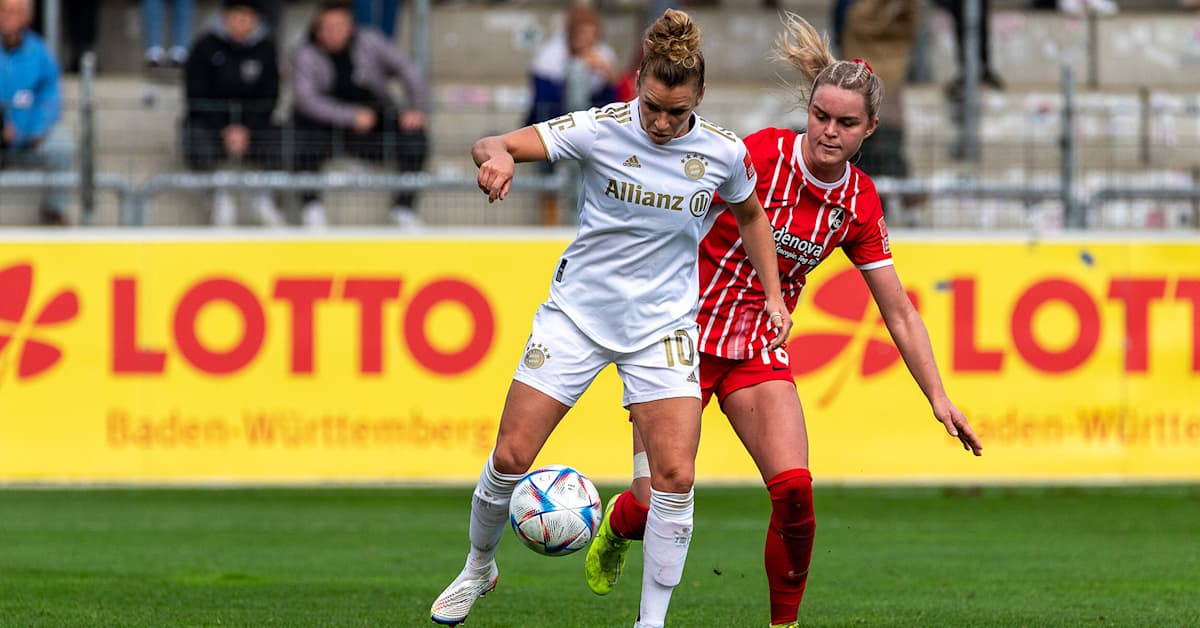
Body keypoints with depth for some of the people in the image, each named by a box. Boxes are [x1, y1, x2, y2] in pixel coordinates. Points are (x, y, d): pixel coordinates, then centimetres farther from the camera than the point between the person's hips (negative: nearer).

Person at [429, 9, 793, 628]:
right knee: (510, 459, -2)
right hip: (578, 313, -1)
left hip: (662, 327, 1)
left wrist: (774, 295, 11)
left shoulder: (724, 152, -6)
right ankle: (478, 567, 27)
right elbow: (491, 146, -20)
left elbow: (749, 214, 16)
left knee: (676, 478, -13)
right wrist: (496, 156, -44)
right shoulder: (601, 129, -14)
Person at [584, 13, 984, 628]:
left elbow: (899, 313, 5)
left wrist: (939, 397, 1)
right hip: (688, 332, -3)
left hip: (761, 348, 3)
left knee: (794, 490, -19)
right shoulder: (761, 153, -15)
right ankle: (616, 524, 31)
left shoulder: (860, 203, -2)